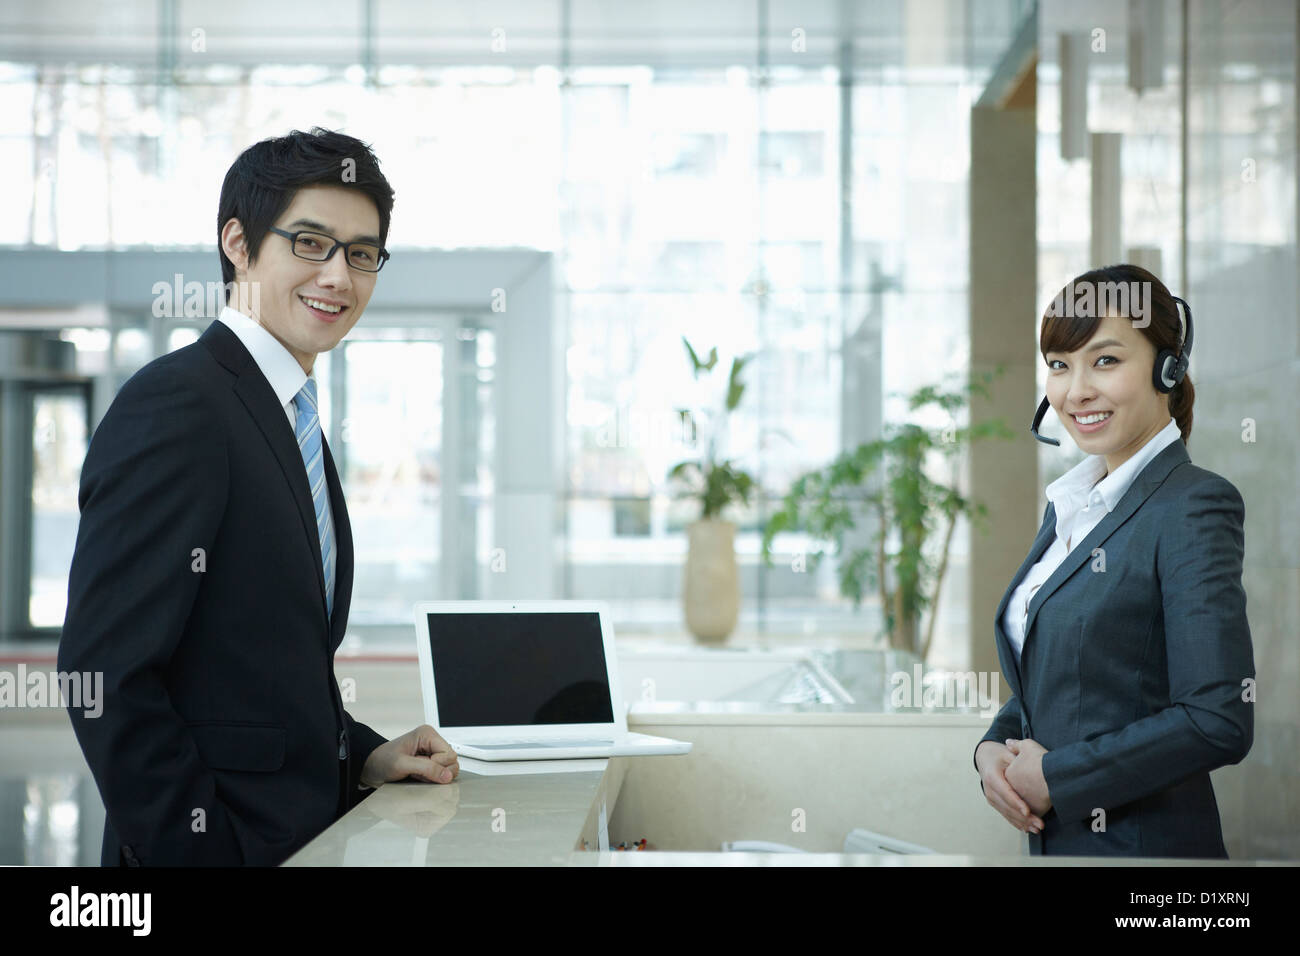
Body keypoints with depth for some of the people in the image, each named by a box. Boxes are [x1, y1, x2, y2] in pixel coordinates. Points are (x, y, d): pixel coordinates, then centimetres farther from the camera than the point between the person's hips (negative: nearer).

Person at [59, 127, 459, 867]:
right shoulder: (174, 404, -15)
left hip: (306, 832, 9)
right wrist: (201, 847, -22)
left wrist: (366, 757, 4)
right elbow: (108, 673, -21)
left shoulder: (292, 421, 13)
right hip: (222, 841, -9)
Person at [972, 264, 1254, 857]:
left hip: (1143, 842, -7)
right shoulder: (1069, 505, 9)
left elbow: (1219, 722, -22)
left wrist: (1053, 778, -17)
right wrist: (994, 749, -2)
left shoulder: (1195, 506, -15)